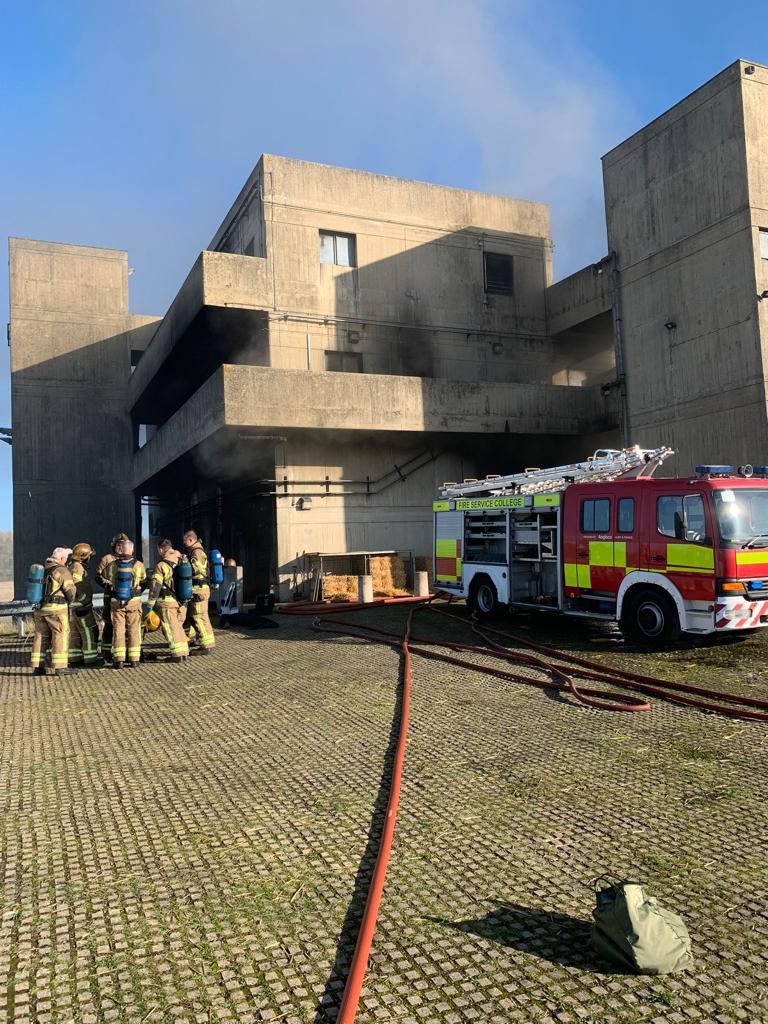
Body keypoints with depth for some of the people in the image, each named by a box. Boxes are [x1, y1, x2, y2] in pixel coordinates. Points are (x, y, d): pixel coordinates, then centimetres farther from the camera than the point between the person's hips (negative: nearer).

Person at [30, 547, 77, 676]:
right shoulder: (62, 570, -10)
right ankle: (60, 666, -3)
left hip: (40, 607, 7)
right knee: (61, 635, -1)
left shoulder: (41, 568, 13)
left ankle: (37, 667, 13)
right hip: (56, 608, -7)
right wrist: (70, 601, 9)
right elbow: (70, 590, -10)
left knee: (41, 636, 12)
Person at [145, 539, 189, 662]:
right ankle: (184, 652, 18)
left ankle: (178, 654, 1)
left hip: (167, 602, -6)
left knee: (171, 629, 1)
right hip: (182, 601, 6)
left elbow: (155, 587, -14)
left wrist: (150, 605, -7)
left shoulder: (161, 566, -12)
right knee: (179, 626, 17)